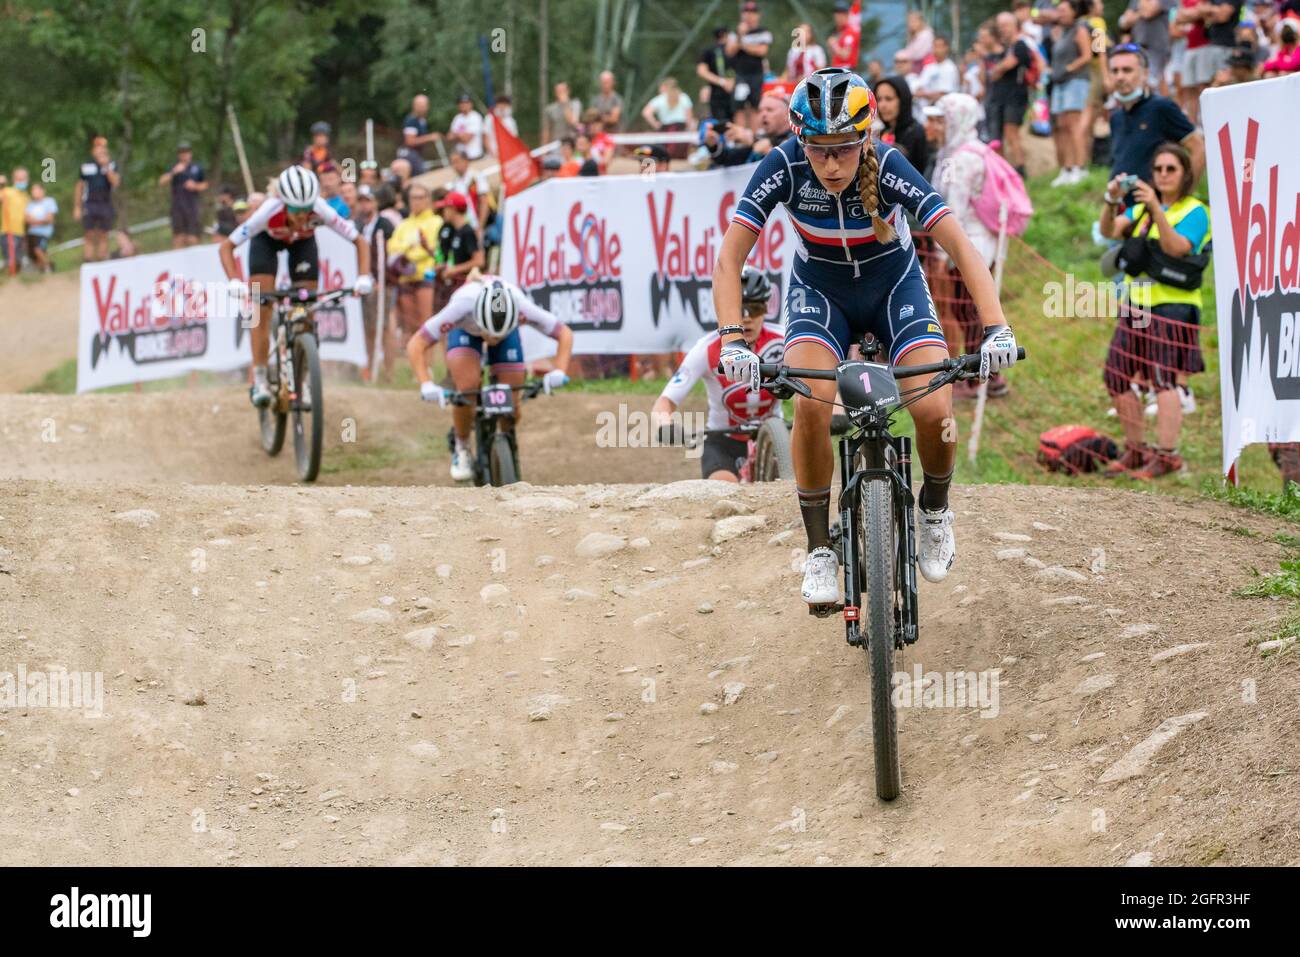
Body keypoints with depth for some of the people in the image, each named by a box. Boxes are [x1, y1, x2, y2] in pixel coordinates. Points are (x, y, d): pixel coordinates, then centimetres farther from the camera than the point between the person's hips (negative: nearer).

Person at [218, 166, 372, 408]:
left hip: (302, 241, 1)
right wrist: (234, 282, -51)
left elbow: (360, 242, -30)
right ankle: (259, 380, -8)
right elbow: (226, 246, -36)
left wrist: (363, 277, -45)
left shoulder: (321, 211, -39)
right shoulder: (269, 212, -42)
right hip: (267, 240, -1)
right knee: (262, 308, -15)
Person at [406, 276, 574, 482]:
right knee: (467, 389, -27)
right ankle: (461, 448, 0)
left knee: (511, 409, -8)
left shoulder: (522, 308, -41)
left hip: (508, 331, 1)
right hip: (465, 331, -1)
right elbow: (416, 345, -37)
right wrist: (426, 384, -51)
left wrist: (559, 372, -41)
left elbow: (564, 334, -26)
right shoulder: (461, 306, -44)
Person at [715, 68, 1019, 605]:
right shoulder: (785, 167, -27)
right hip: (820, 292, 0)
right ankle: (819, 549, -11)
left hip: (894, 287, 0)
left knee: (935, 412, -21)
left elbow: (960, 247, -32)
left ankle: (934, 510, 13)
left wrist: (995, 329, -44)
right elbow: (730, 258, -28)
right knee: (812, 404, -28)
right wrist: (732, 339, -42)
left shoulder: (888, 167, -29)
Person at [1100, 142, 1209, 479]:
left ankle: (1166, 455, -16)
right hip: (1135, 305, 7)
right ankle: (1135, 450, 18)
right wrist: (1112, 202, -17)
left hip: (1172, 304, -7)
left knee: (1163, 379, -15)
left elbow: (1176, 248, -19)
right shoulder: (1141, 209, 17)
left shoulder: (1194, 211, -2)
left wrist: (1156, 208, -29)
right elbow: (1110, 231, 2)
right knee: (1117, 377, 6)